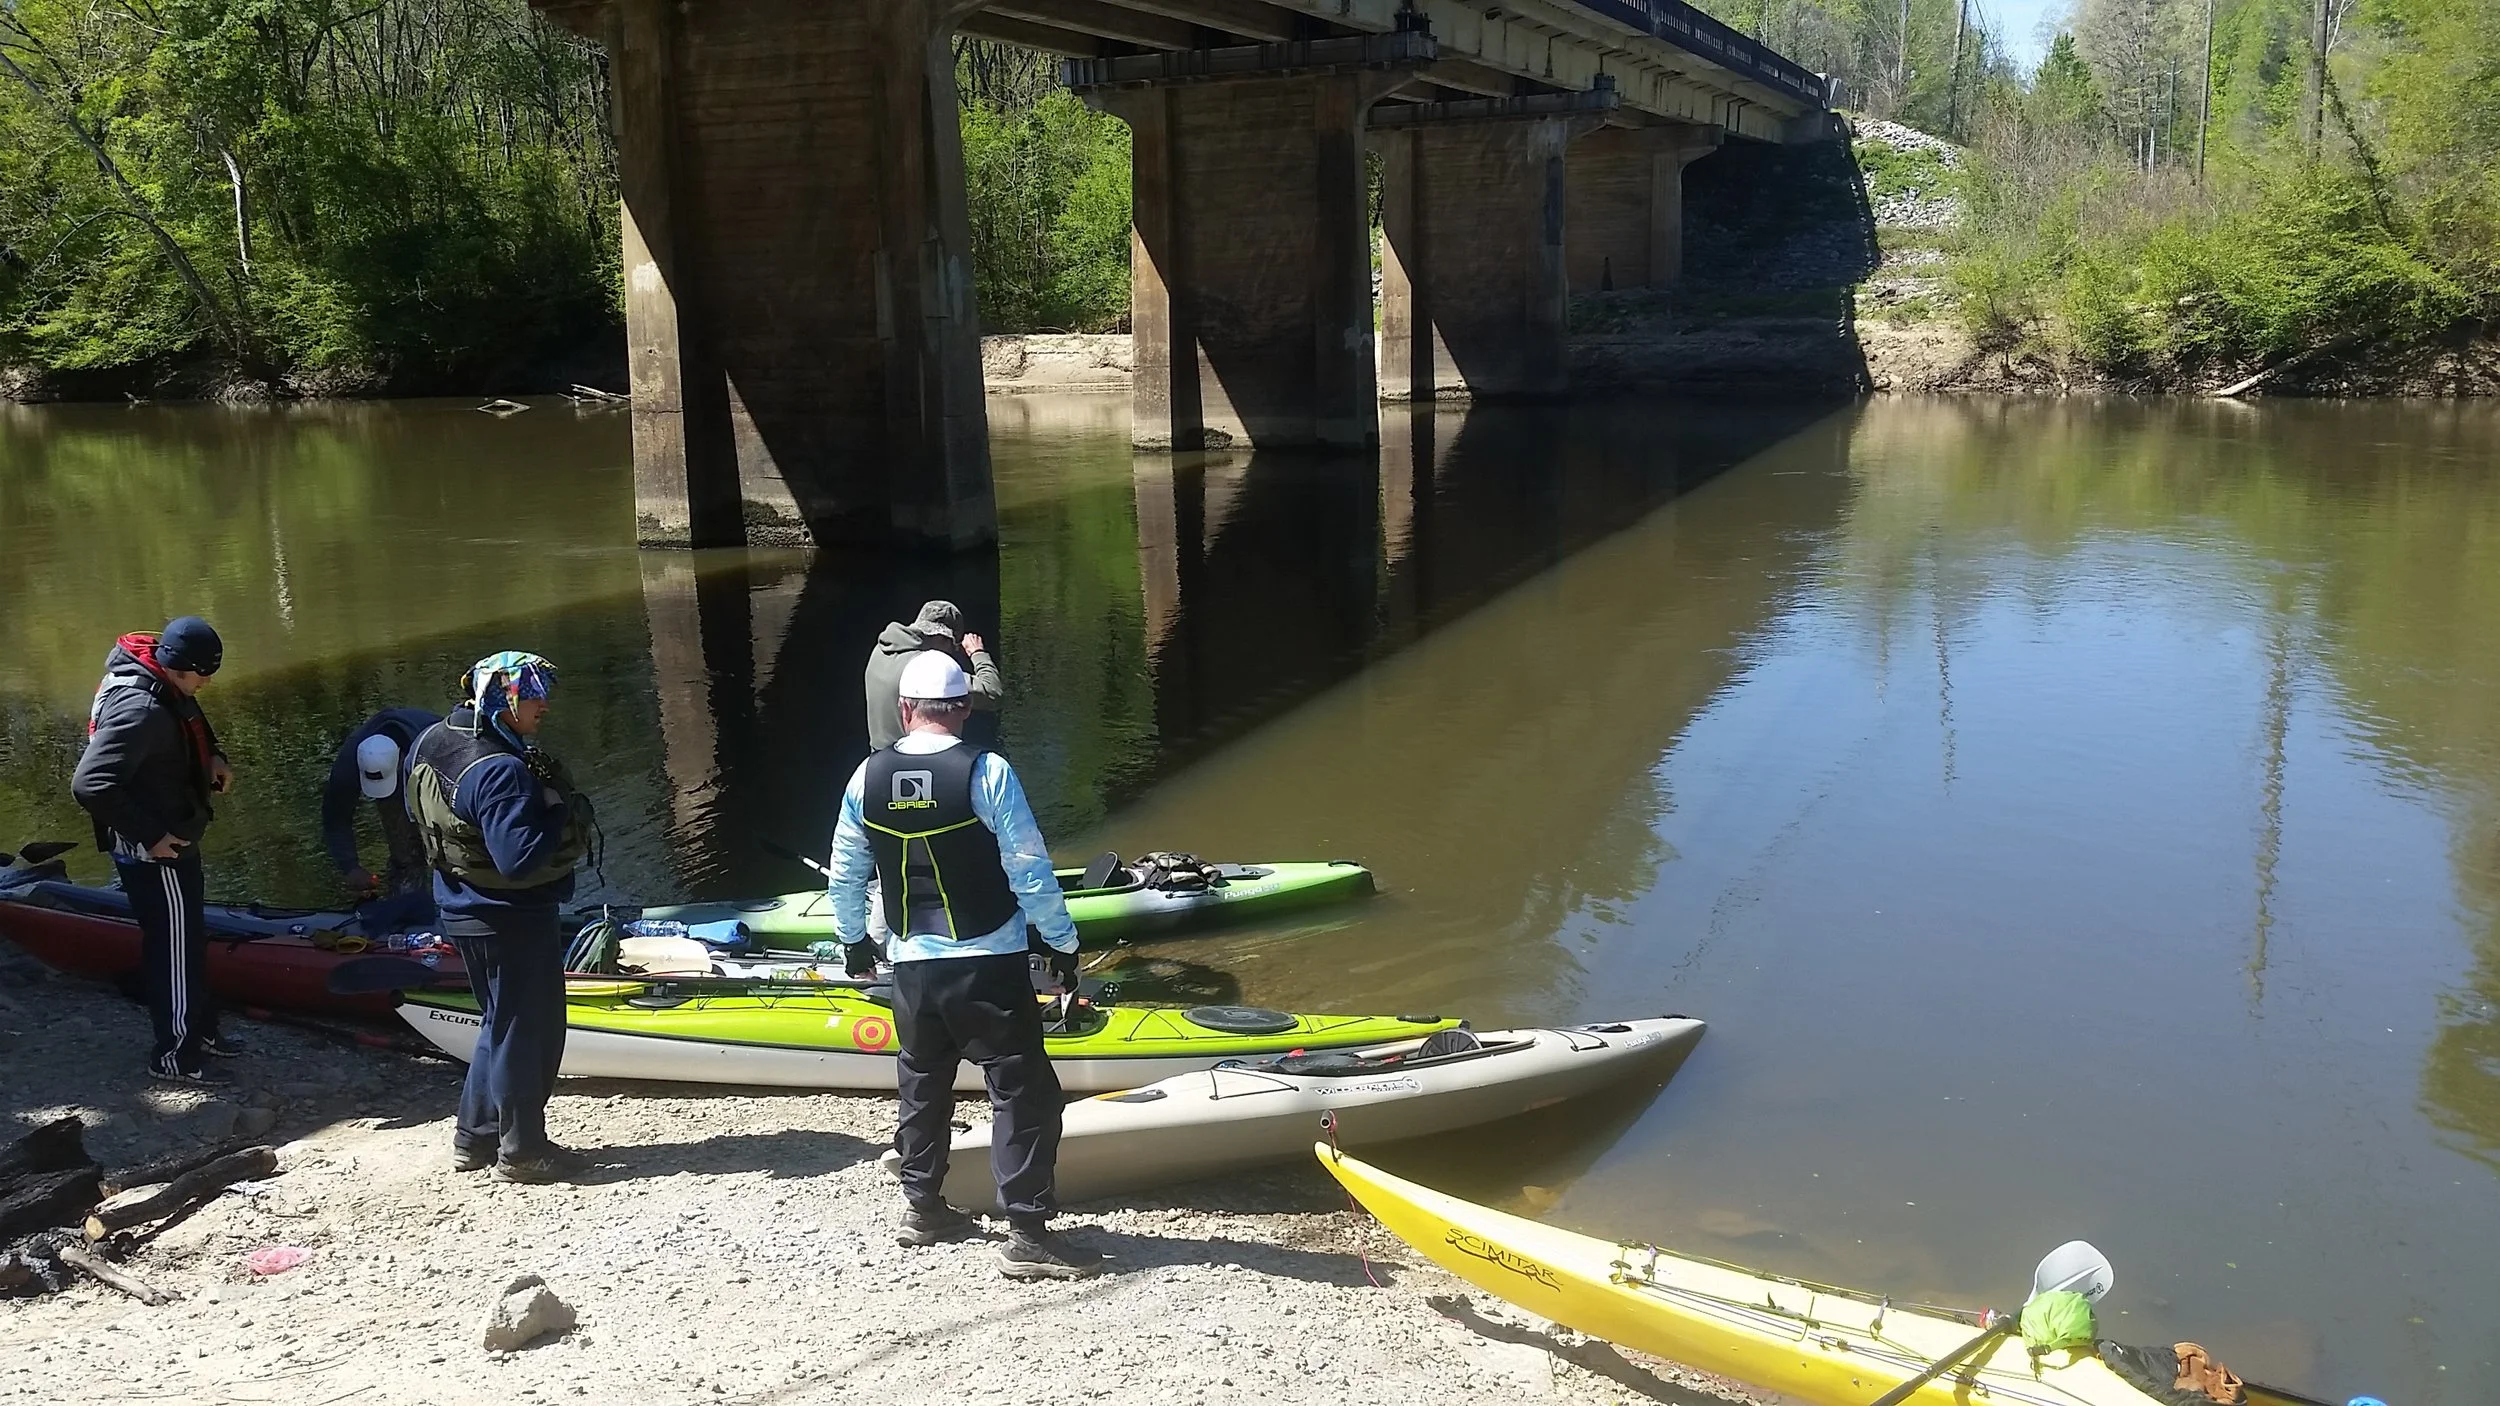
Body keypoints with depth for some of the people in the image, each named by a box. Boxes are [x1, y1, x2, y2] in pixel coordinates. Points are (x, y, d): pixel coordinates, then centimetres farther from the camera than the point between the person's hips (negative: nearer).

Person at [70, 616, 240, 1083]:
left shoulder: (168, 691, 2)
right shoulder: (139, 709, -29)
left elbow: (191, 727, 25)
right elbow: (89, 783, -34)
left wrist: (212, 756, 4)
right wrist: (151, 835, -27)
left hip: (173, 839, 10)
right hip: (154, 853, -10)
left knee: (191, 937, 22)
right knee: (174, 948, 1)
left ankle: (201, 1028, 37)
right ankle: (174, 1057, 14)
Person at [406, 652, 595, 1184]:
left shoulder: (435, 741, 3)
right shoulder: (500, 771, -28)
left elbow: (419, 819, 16)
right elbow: (520, 858, -33)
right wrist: (568, 816, -20)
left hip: (466, 910, 10)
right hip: (511, 919, -10)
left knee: (503, 1021, 22)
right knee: (528, 1030, 4)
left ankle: (474, 1138, 30)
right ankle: (522, 1152, 15)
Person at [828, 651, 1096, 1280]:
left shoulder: (867, 778, 1)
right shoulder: (987, 773, -14)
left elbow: (844, 873, 10)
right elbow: (1030, 869, -13)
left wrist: (853, 938, 26)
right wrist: (1063, 942, -2)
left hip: (913, 966, 5)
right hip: (990, 967, -5)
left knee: (923, 1084, 23)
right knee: (1025, 1091, 0)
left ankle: (921, 1207, 33)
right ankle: (1027, 1235, -2)